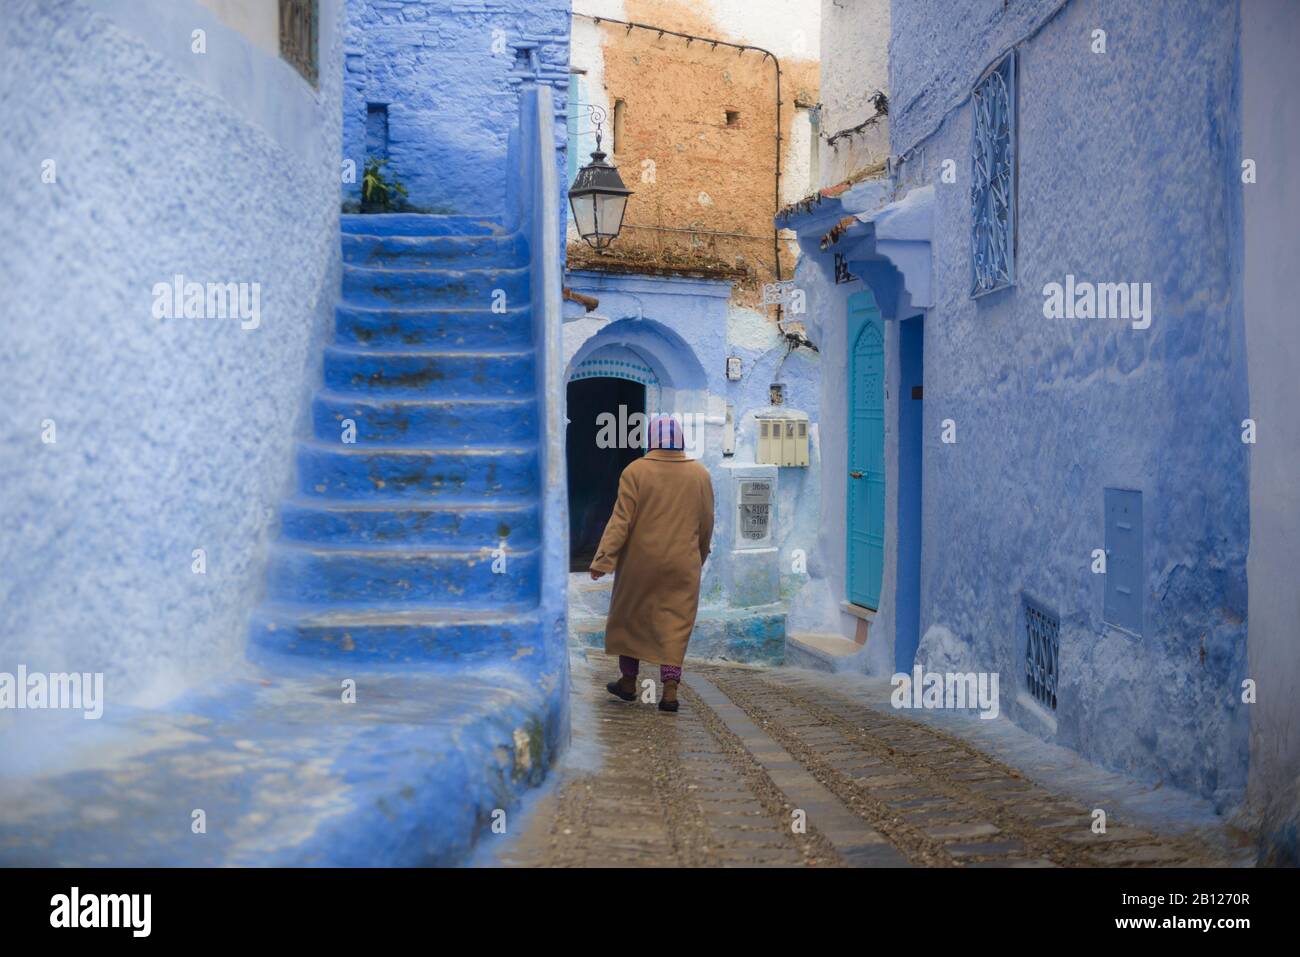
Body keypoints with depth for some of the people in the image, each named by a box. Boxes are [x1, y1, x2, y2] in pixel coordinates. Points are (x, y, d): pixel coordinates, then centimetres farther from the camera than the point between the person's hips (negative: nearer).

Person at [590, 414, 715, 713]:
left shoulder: (636, 471, -8)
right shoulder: (700, 474, 2)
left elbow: (621, 520, -14)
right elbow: (706, 525, 9)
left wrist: (603, 560, -13)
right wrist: (699, 557, 24)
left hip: (641, 562, -1)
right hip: (682, 564, 2)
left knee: (630, 617, 15)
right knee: (674, 625, 6)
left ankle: (628, 681, 25)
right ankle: (670, 691, -1)